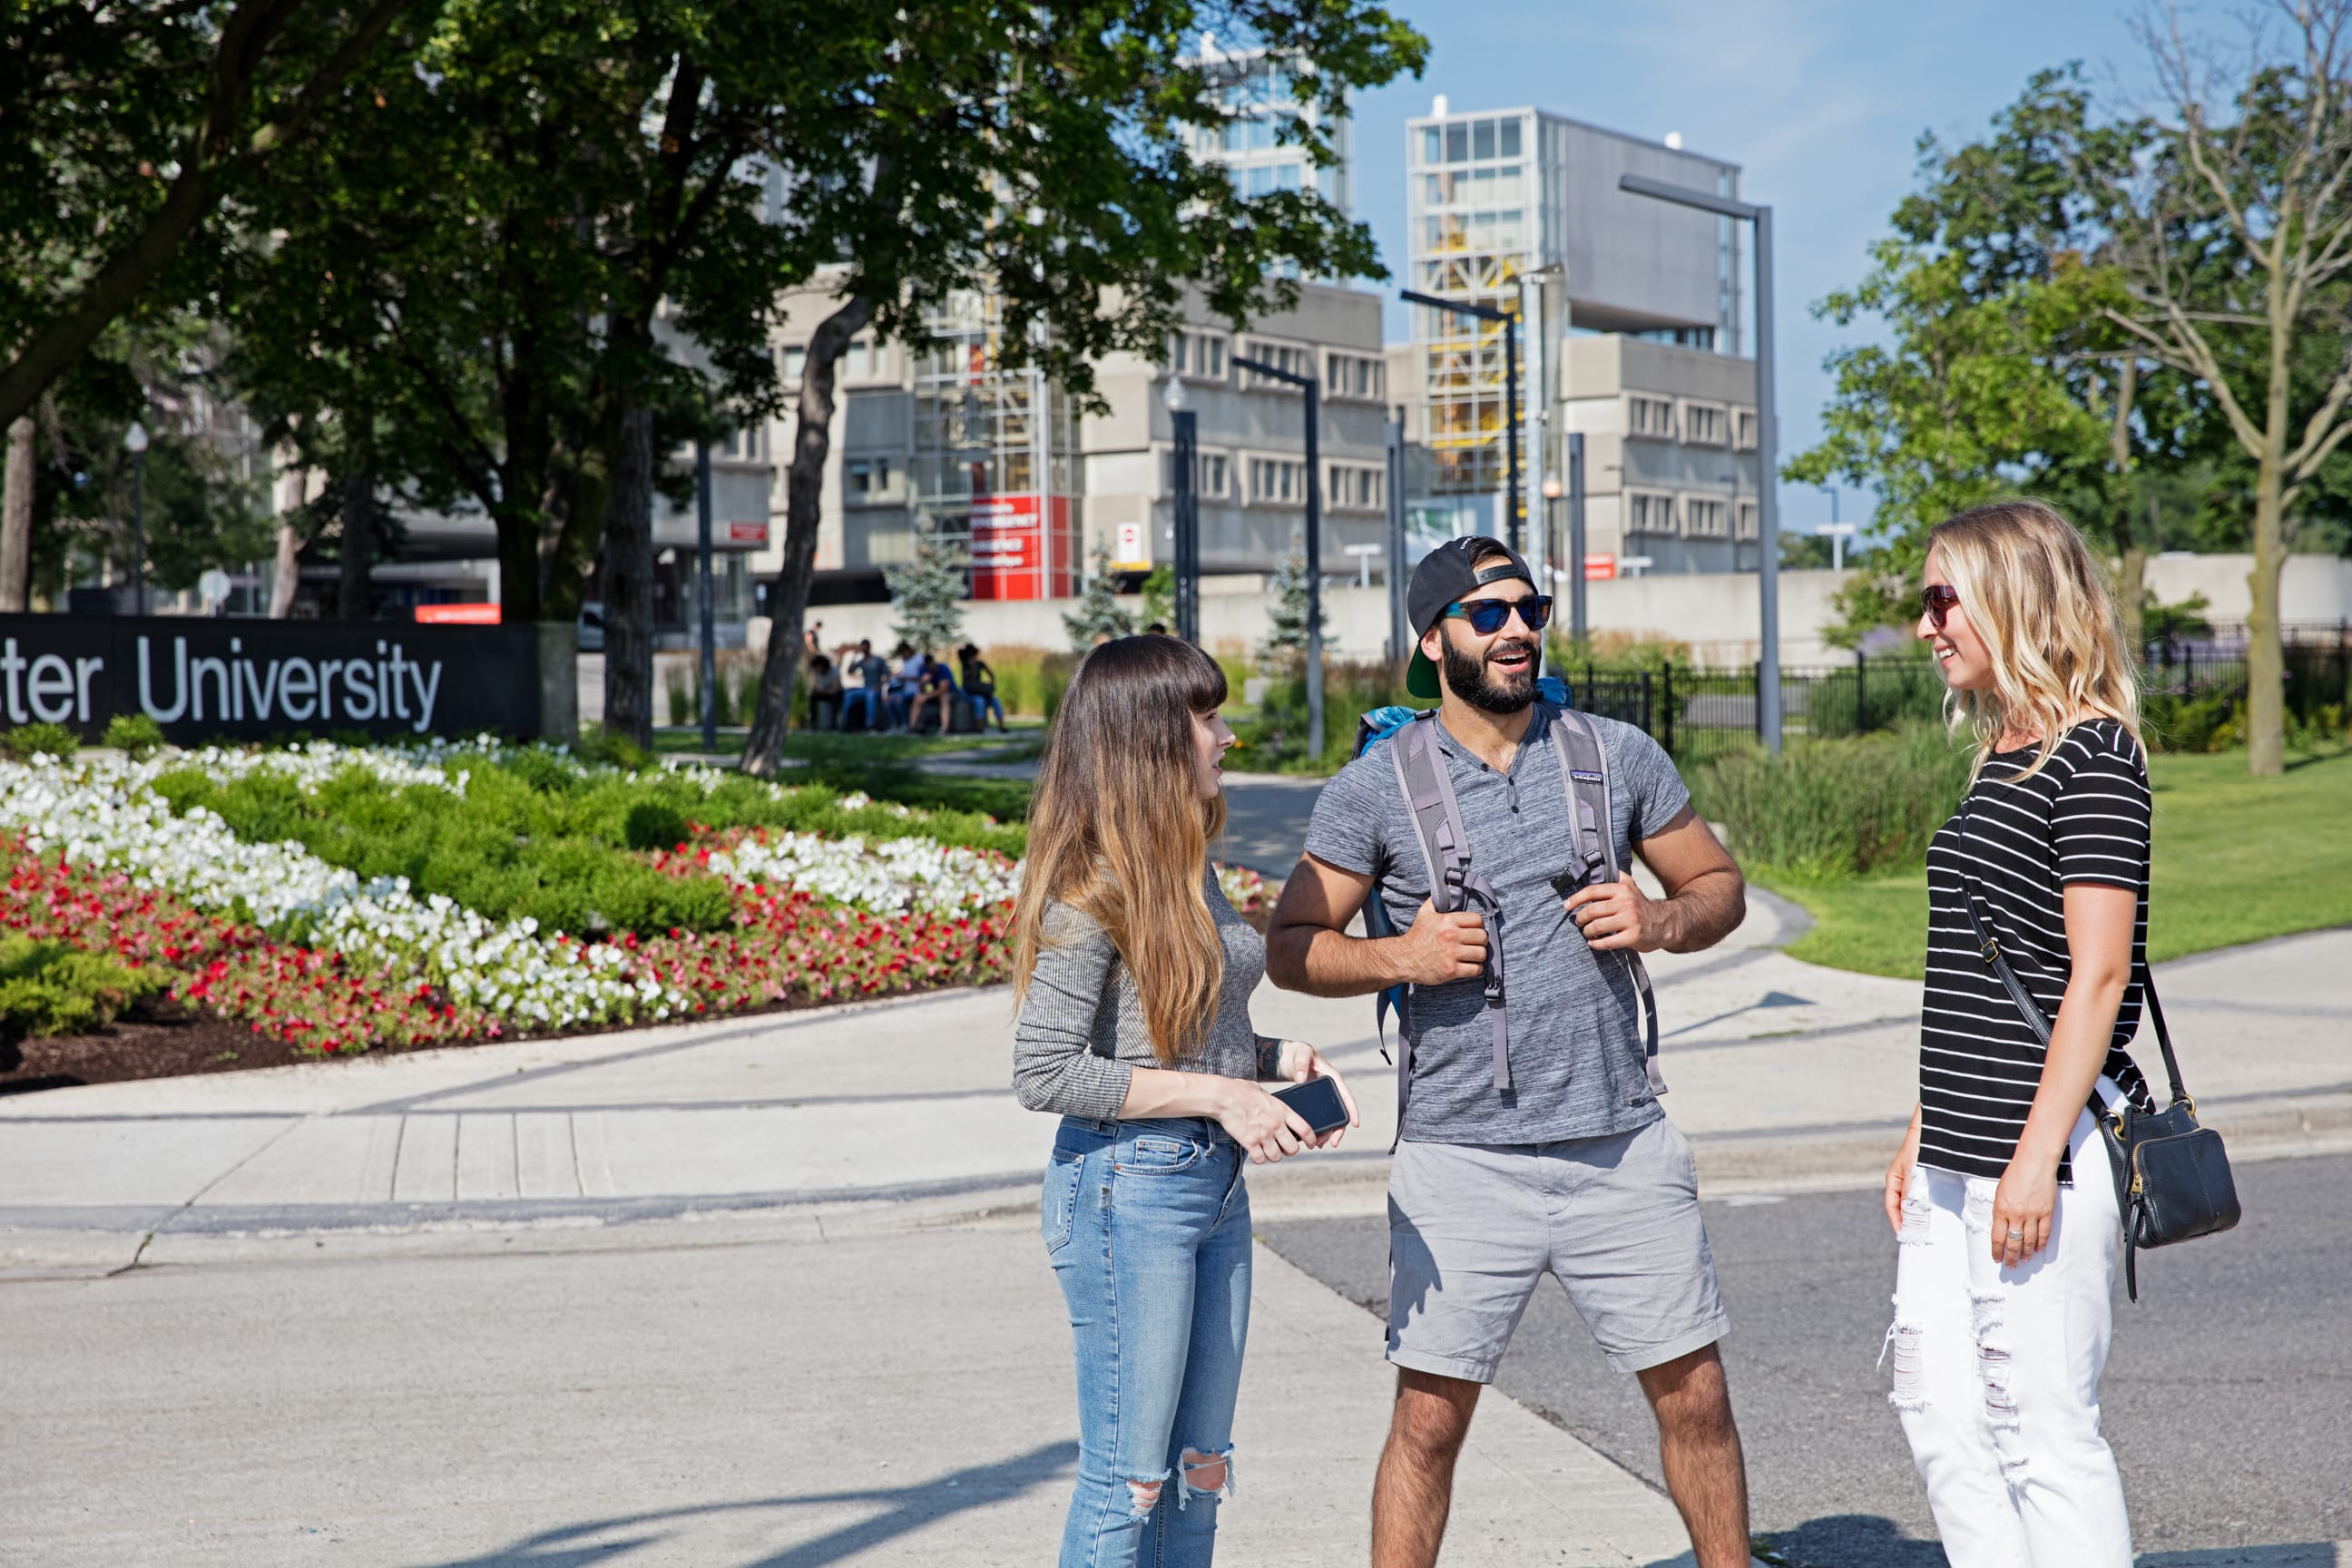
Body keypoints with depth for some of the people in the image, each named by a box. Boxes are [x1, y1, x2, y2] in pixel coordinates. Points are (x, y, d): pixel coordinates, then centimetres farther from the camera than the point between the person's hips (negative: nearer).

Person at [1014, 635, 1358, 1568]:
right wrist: (1216, 1093, -18)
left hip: (1215, 1184, 9)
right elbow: (1044, 1072, -19)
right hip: (1128, 1189, -8)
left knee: (1199, 1470, 14)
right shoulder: (1093, 883, -15)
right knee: (1128, 1476, 0)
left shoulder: (1190, 865, 11)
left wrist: (1279, 1058, 3)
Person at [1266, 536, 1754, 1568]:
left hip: (1622, 1145, 2)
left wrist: (1660, 921, -7)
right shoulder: (1377, 788, -1)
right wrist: (1398, 957, -14)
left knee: (1694, 1396, 8)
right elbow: (1291, 947, 4)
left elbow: (1720, 886, 15)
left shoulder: (1618, 756, 5)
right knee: (1429, 1419, 1)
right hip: (1459, 1161, -2)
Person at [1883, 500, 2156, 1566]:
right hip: (1960, 1159, 9)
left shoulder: (2093, 755, -12)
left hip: (2044, 1156, -9)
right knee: (1938, 1408, 11)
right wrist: (1924, 1133, 21)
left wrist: (2036, 1157, -20)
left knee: (2043, 1426, -4)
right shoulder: (2001, 753, 16)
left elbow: (2097, 975, -17)